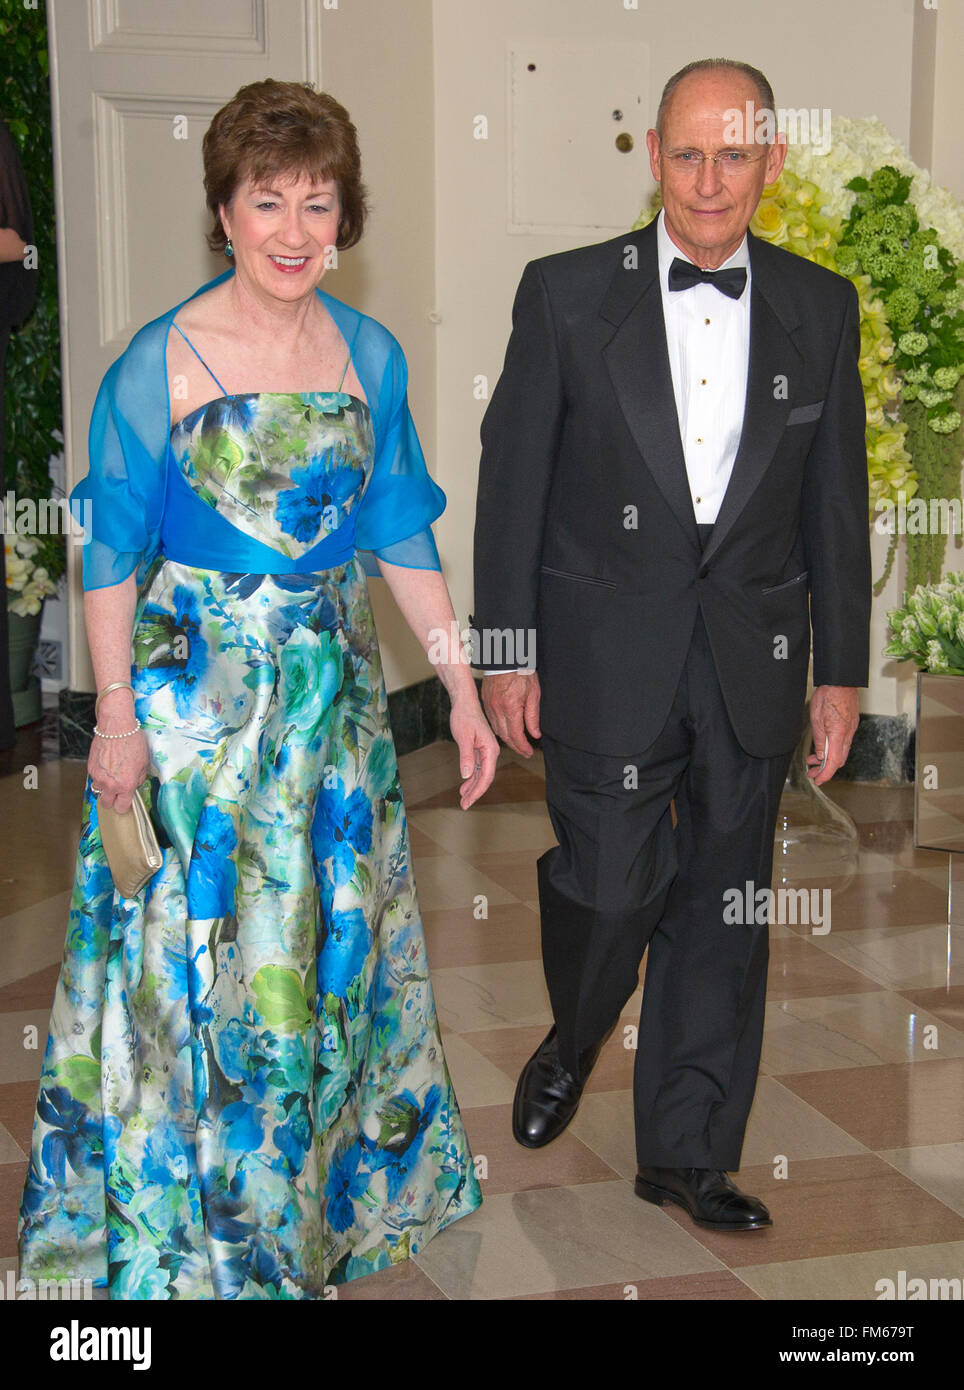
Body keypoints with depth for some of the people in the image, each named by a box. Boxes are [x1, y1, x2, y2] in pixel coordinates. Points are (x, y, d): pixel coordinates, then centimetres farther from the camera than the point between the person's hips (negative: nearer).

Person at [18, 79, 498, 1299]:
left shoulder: (370, 355, 2)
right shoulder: (160, 363, -10)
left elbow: (401, 536, 7)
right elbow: (110, 554, -7)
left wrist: (462, 688, 5)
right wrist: (117, 717, -12)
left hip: (333, 694, 4)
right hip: (195, 693, -4)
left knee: (329, 943, 16)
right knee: (191, 954, 4)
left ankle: (324, 1182, 37)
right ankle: (190, 1217, 24)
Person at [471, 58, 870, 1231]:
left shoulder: (820, 308, 4)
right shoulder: (567, 294, -2)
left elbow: (836, 500, 8)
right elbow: (512, 478, -1)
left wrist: (840, 671, 6)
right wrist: (504, 652, -3)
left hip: (753, 659, 3)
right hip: (606, 652, -2)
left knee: (723, 912, 8)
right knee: (610, 884, -2)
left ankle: (687, 1151, 23)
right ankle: (571, 1042, 33)